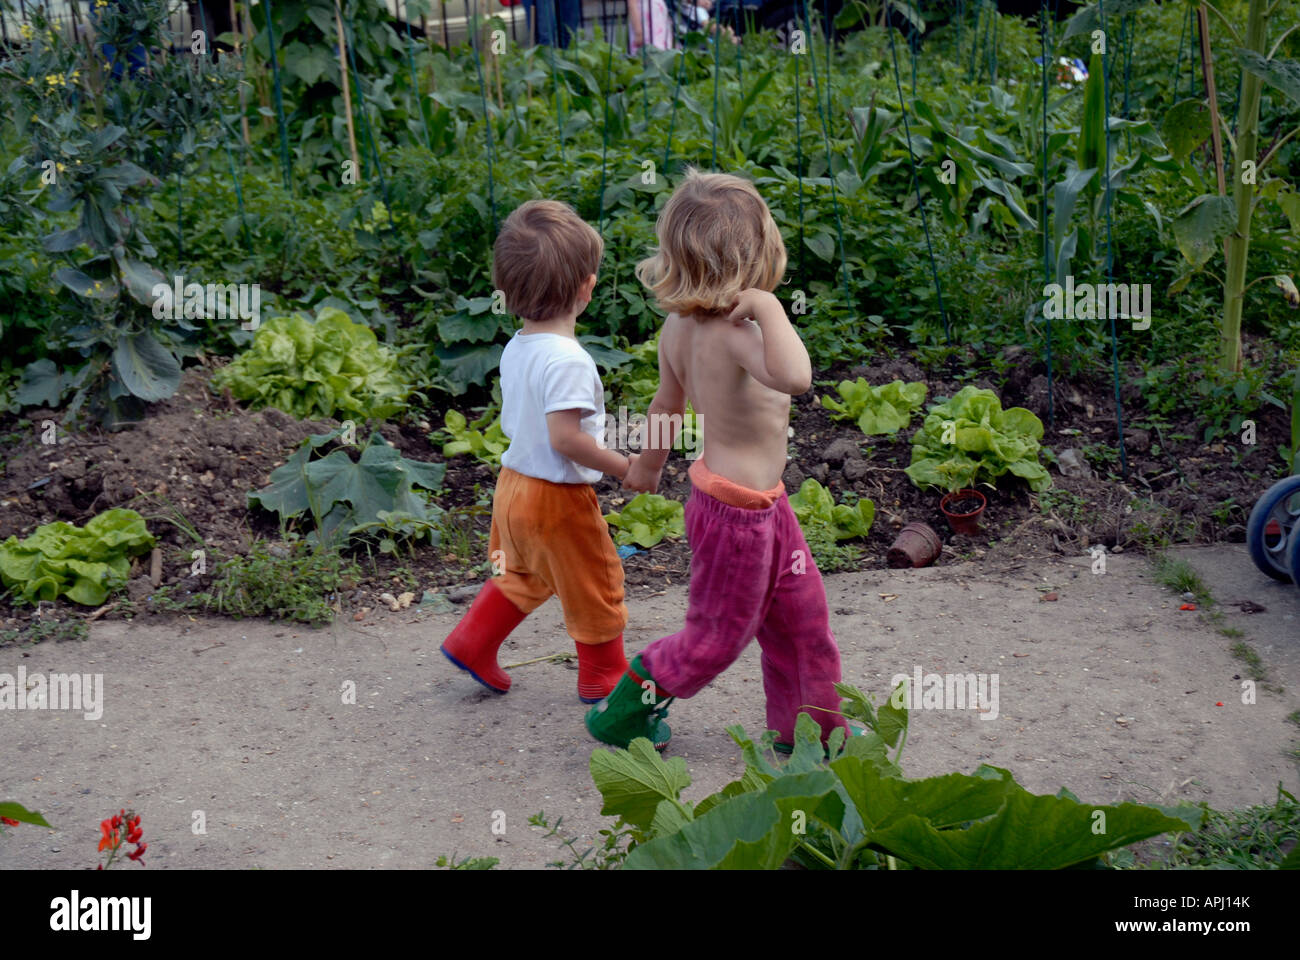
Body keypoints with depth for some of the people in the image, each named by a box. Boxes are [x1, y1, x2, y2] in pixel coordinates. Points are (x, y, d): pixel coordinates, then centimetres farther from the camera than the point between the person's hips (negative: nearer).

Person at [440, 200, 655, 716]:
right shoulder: (568, 360, -26)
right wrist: (624, 466, -21)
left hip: (513, 481, 8)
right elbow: (565, 437, -30)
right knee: (595, 583, 12)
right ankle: (603, 674, 28)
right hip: (558, 498, -8)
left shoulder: (515, 348, 1)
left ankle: (472, 641, 32)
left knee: (522, 574, 29)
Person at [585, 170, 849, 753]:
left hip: (762, 504, 9)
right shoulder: (734, 332, -31)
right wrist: (766, 304, -42)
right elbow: (794, 377, -52)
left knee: (801, 613, 22)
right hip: (737, 510, -9)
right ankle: (625, 709, 29)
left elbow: (666, 404, 12)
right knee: (718, 637, 12)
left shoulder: (679, 325, -4)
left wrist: (649, 465, 28)